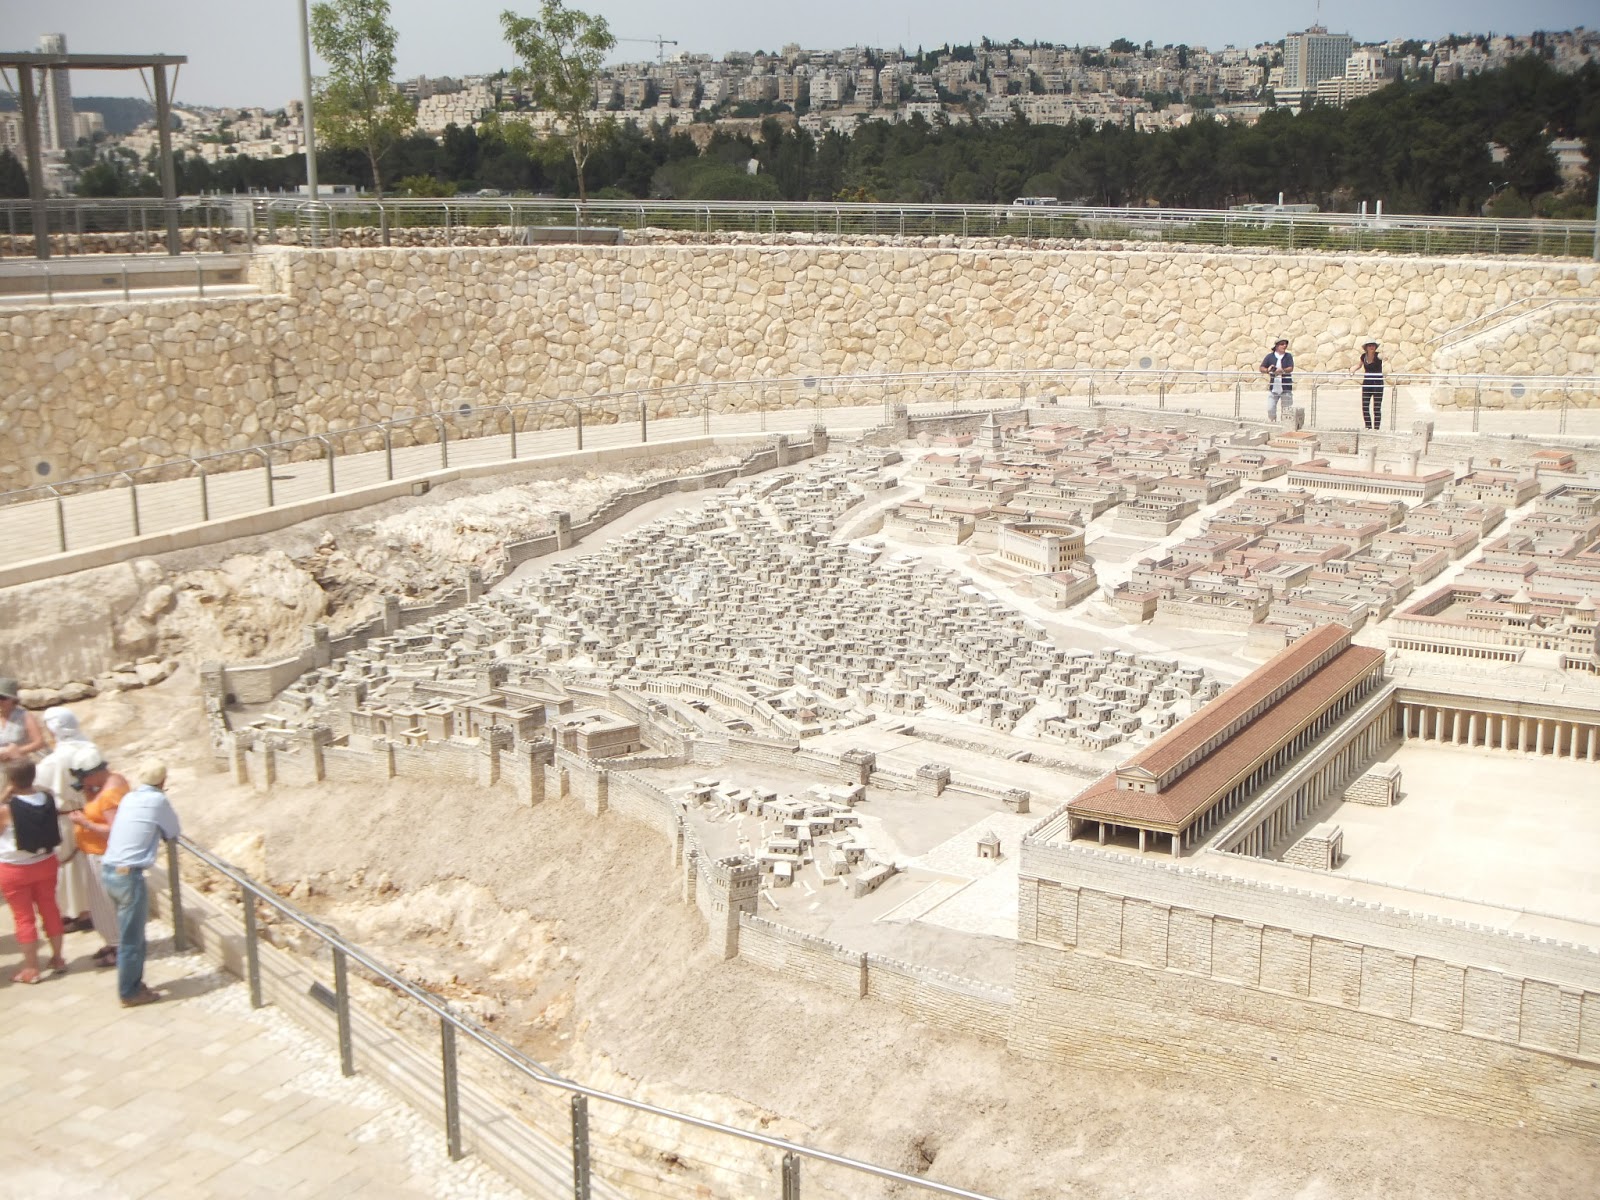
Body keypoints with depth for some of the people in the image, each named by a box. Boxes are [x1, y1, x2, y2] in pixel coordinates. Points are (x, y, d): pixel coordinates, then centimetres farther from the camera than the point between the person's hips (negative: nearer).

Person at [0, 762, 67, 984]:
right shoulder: (47, 799, -9)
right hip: (45, 863, 5)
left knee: (23, 916, 6)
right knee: (49, 908, 18)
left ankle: (31, 968, 13)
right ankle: (57, 958, 30)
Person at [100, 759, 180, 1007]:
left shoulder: (129, 798, 10)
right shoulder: (158, 801, -8)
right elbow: (174, 832, 5)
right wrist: (160, 830, 22)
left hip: (108, 871, 7)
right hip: (129, 875, -7)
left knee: (130, 934, 19)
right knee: (131, 939, 4)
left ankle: (132, 985, 28)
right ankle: (130, 993, 13)